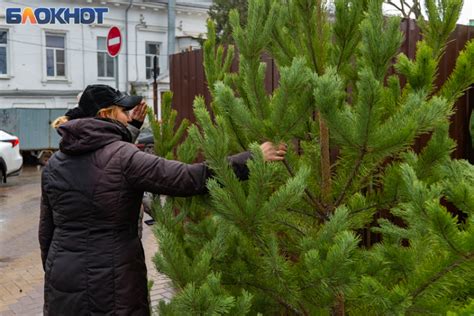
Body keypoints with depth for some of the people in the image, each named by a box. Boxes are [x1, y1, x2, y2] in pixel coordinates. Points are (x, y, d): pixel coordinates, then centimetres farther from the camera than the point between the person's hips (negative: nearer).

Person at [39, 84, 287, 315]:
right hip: (113, 282, -5)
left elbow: (46, 230, 10)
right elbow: (190, 179, -23)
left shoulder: (54, 164, 2)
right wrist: (252, 159, -18)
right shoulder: (123, 158, -17)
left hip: (63, 284, 6)